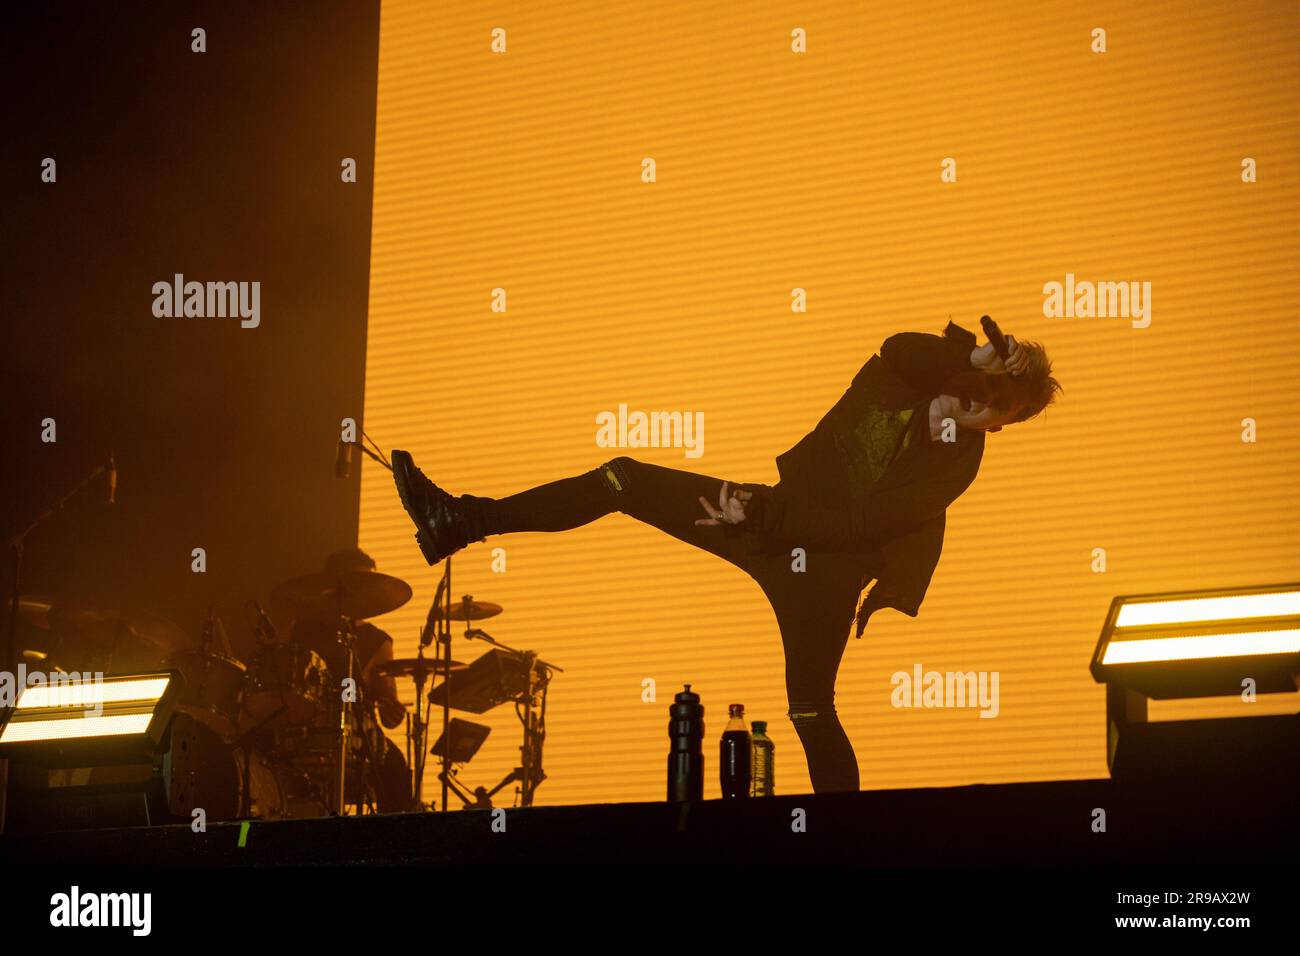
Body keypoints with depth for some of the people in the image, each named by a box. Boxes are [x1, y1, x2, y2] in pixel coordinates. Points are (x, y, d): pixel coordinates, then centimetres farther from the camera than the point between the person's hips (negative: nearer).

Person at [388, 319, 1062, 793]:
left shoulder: (955, 465, -17)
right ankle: (461, 522, 1)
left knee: (811, 709, -14)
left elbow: (852, 524, -20)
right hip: (770, 513, 6)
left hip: (821, 567, -6)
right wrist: (972, 354, -35)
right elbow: (899, 350, -27)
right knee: (623, 480, -2)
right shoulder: (920, 378, -3)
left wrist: (756, 515, -18)